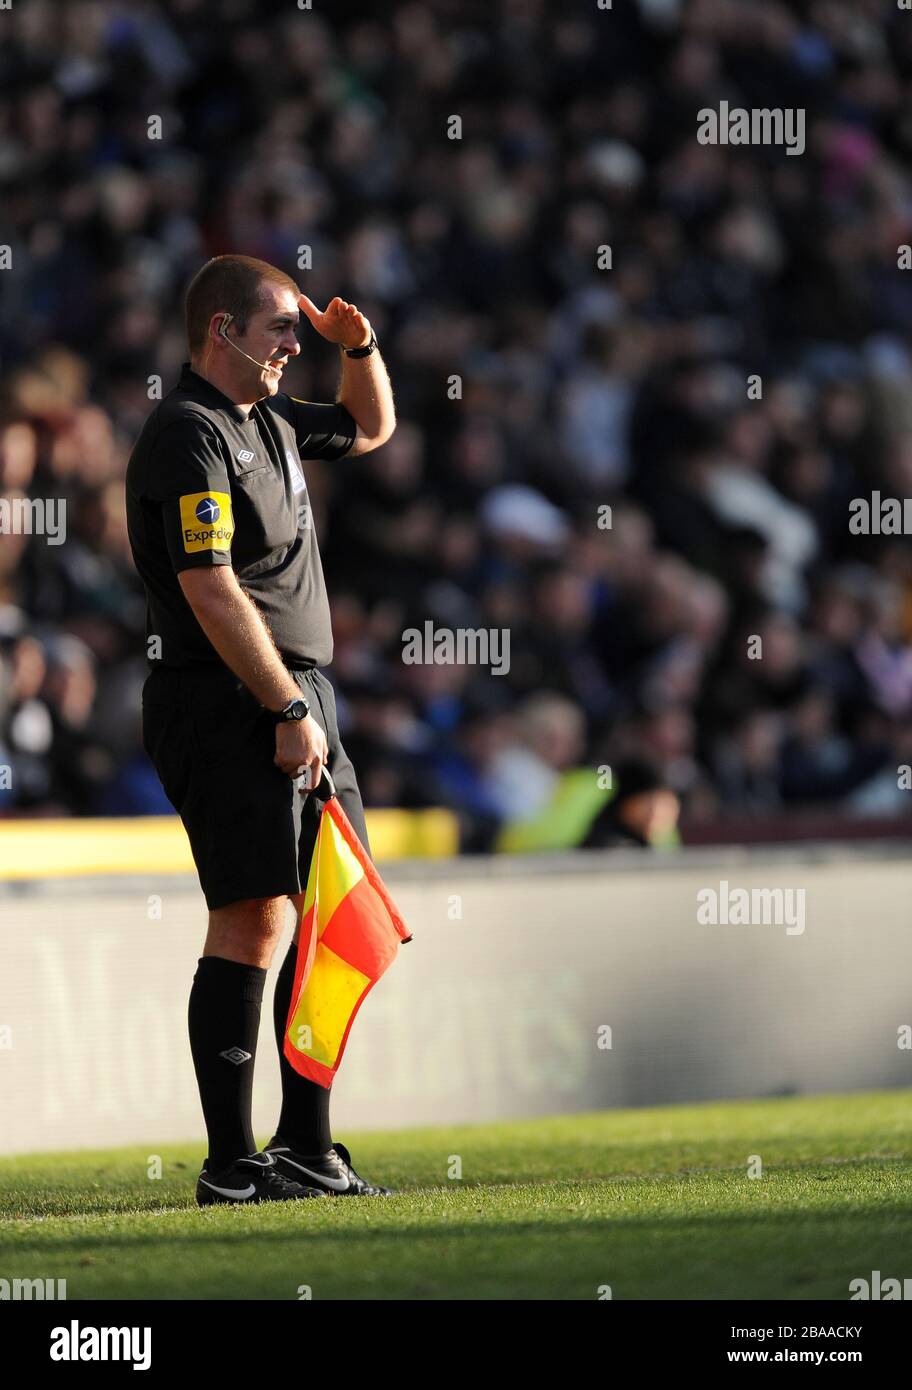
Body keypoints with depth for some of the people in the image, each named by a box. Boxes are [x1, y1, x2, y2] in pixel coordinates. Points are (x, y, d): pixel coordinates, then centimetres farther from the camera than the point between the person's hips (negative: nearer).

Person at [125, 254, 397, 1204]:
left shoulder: (269, 422, 17)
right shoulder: (189, 435, -12)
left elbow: (371, 429, 38)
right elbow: (212, 592, -20)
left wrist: (359, 347, 18)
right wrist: (288, 712, -20)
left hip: (298, 698, 10)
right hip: (228, 706, -10)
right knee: (254, 920, -13)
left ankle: (307, 1150, 16)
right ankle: (231, 1167, -13)